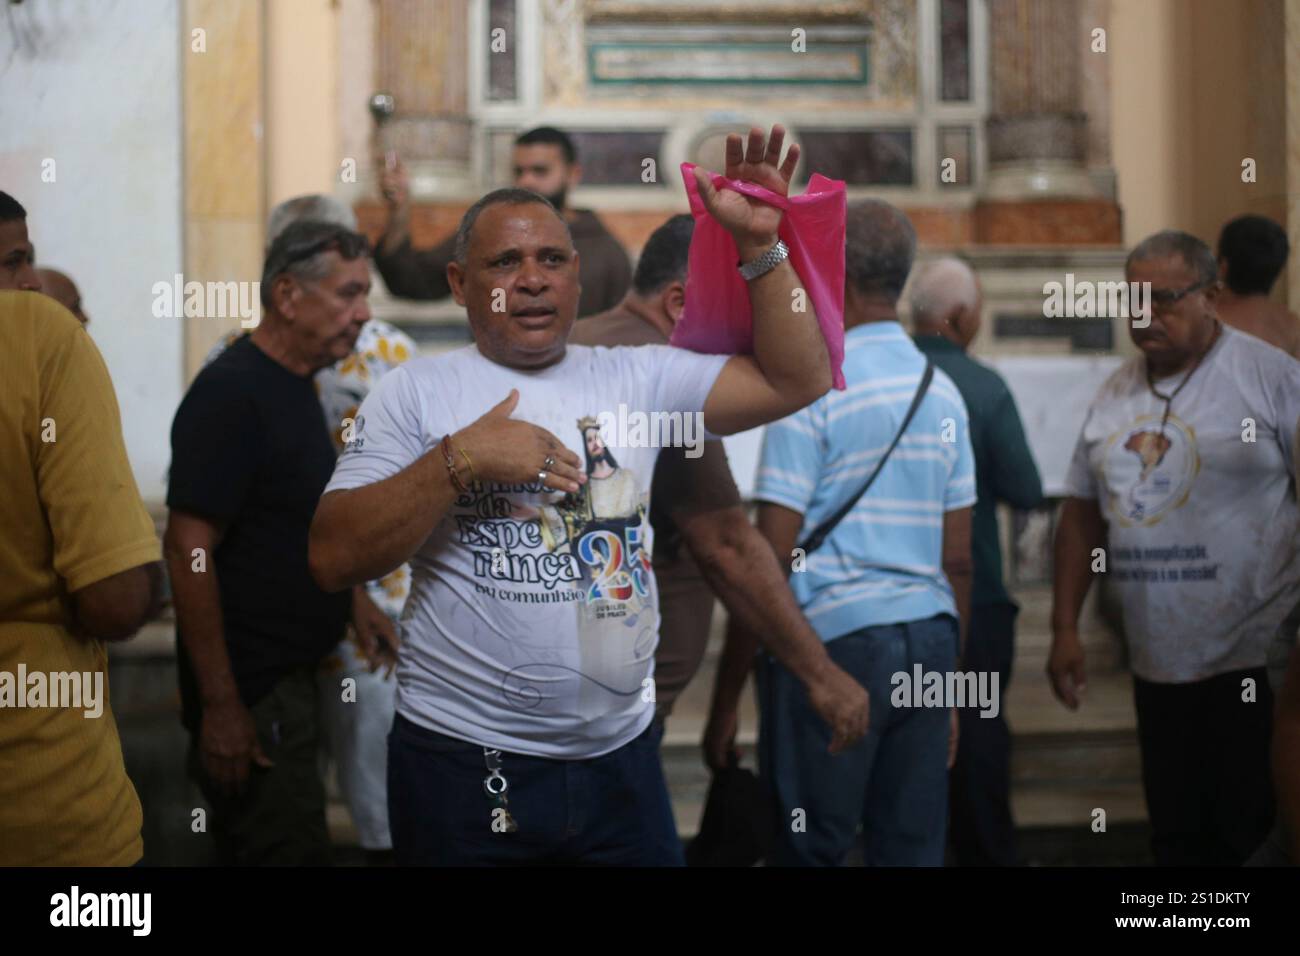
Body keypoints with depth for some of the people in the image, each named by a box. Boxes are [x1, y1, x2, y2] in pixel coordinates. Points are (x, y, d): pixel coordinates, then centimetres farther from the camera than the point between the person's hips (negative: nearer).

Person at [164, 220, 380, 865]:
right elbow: (189, 549, -22)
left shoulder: (295, 387, 12)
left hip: (289, 682, 9)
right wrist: (219, 704, -24)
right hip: (249, 692, -9)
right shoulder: (231, 394, -17)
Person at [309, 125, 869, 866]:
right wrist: (461, 460, -17)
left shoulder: (636, 379, 8)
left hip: (620, 759, 3)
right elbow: (336, 558, -8)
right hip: (465, 768, -3)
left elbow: (796, 380, 4)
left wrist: (760, 246, -6)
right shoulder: (416, 394, -1)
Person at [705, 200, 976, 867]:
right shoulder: (943, 392, 12)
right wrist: (950, 684, 22)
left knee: (809, 850, 1)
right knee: (912, 848, 8)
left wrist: (727, 692, -6)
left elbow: (770, 560, -11)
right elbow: (958, 559, 14)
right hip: (930, 638, 6)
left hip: (832, 639, -6)